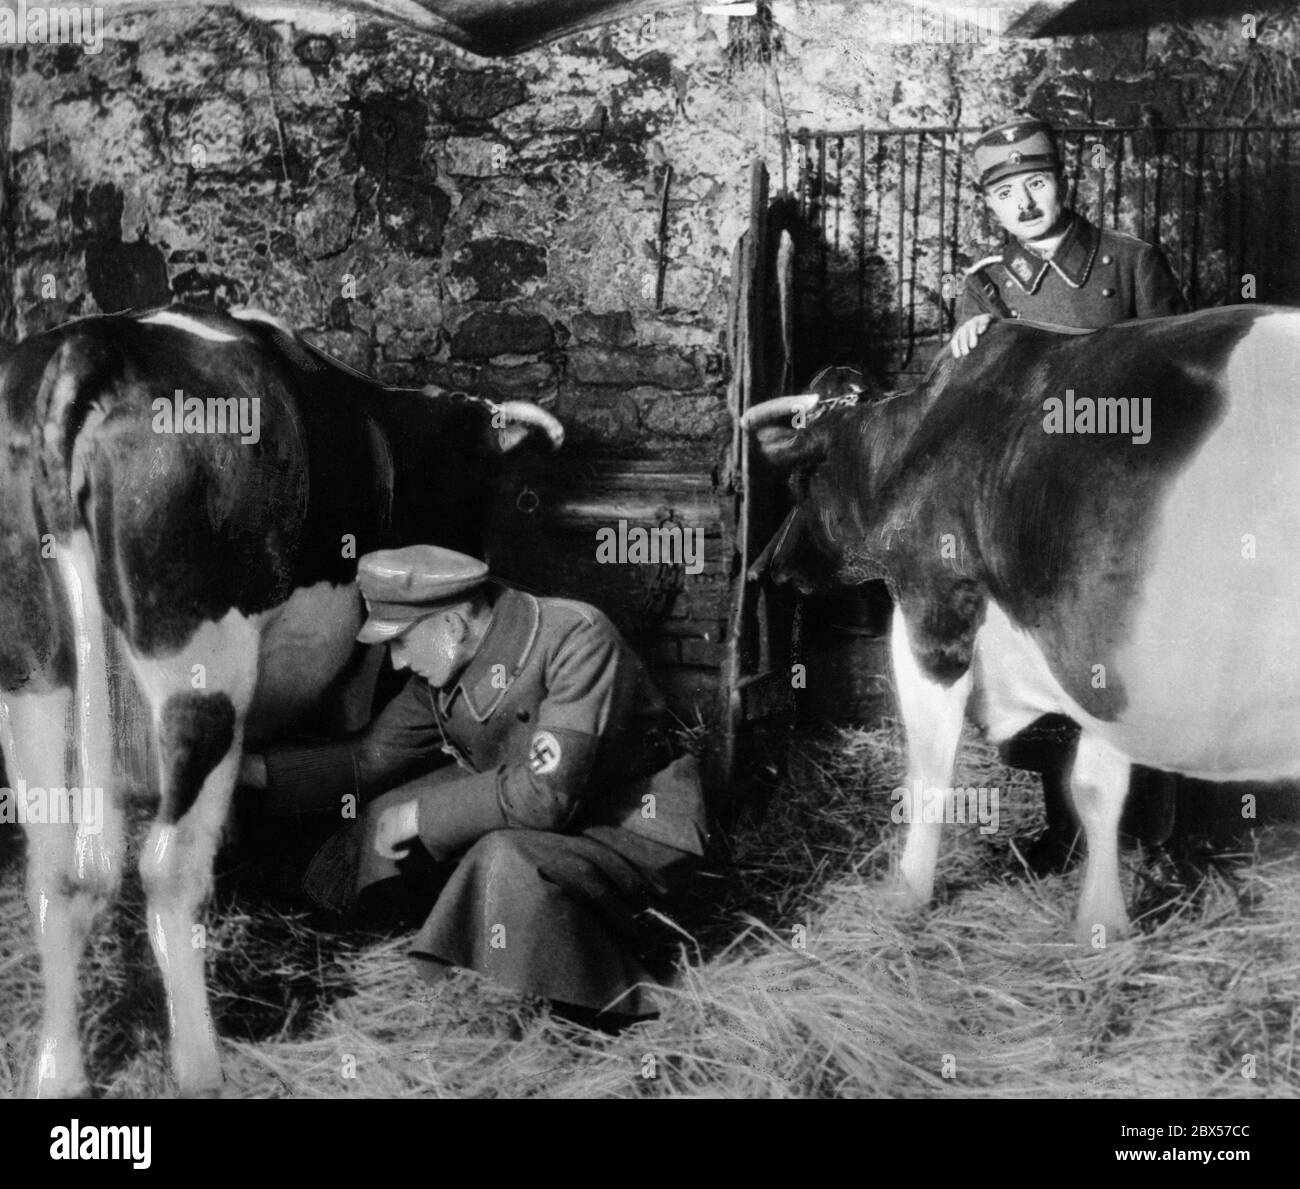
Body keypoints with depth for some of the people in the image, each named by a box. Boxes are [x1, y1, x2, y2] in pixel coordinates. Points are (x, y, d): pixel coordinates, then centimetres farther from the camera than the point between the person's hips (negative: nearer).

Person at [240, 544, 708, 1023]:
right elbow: (370, 757, 7)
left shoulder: (577, 638, -28)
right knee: (390, 817, 1)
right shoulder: (445, 668, -5)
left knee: (507, 861, -33)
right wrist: (251, 769, 0)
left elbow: (547, 793, -34)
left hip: (639, 822, -8)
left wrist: (421, 816, -25)